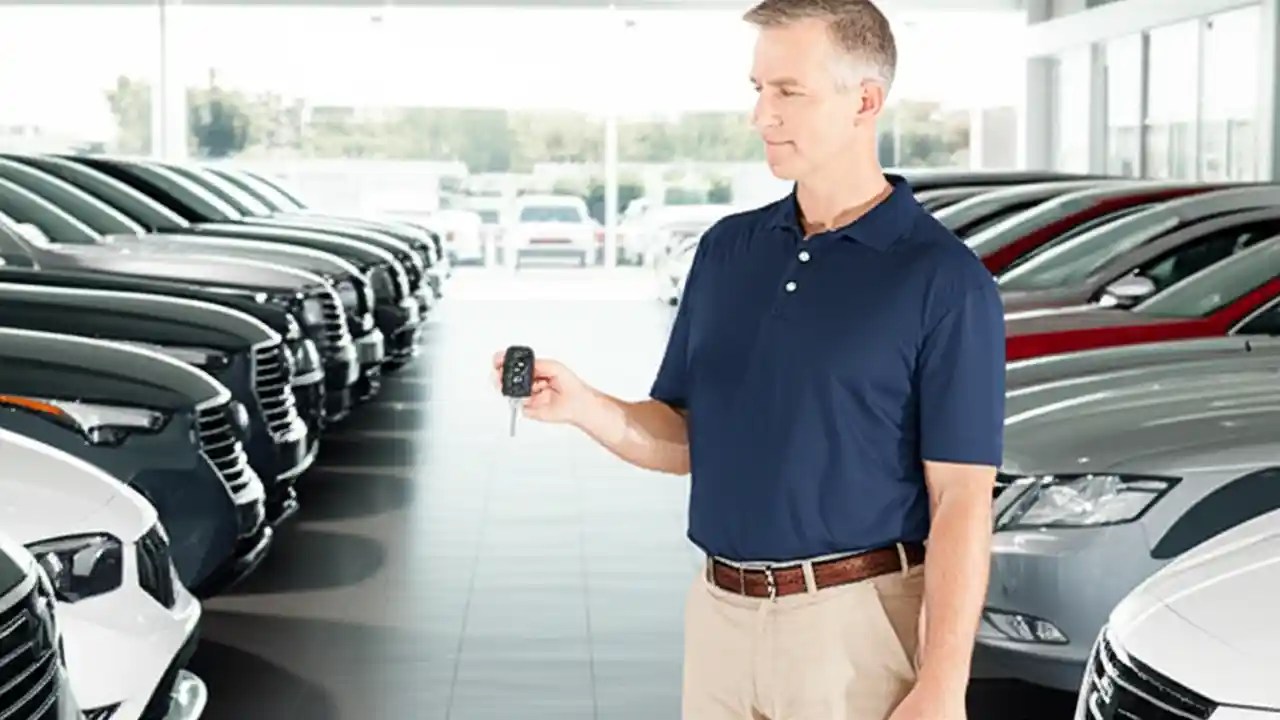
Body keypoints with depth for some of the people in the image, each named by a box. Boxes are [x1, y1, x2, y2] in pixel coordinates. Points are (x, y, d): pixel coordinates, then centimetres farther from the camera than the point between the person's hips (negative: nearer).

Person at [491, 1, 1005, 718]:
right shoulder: (726, 249, 8)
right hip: (720, 614, 6)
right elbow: (687, 438, 11)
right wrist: (584, 406, -8)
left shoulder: (945, 281, -10)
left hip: (859, 623, -5)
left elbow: (961, 502, -12)